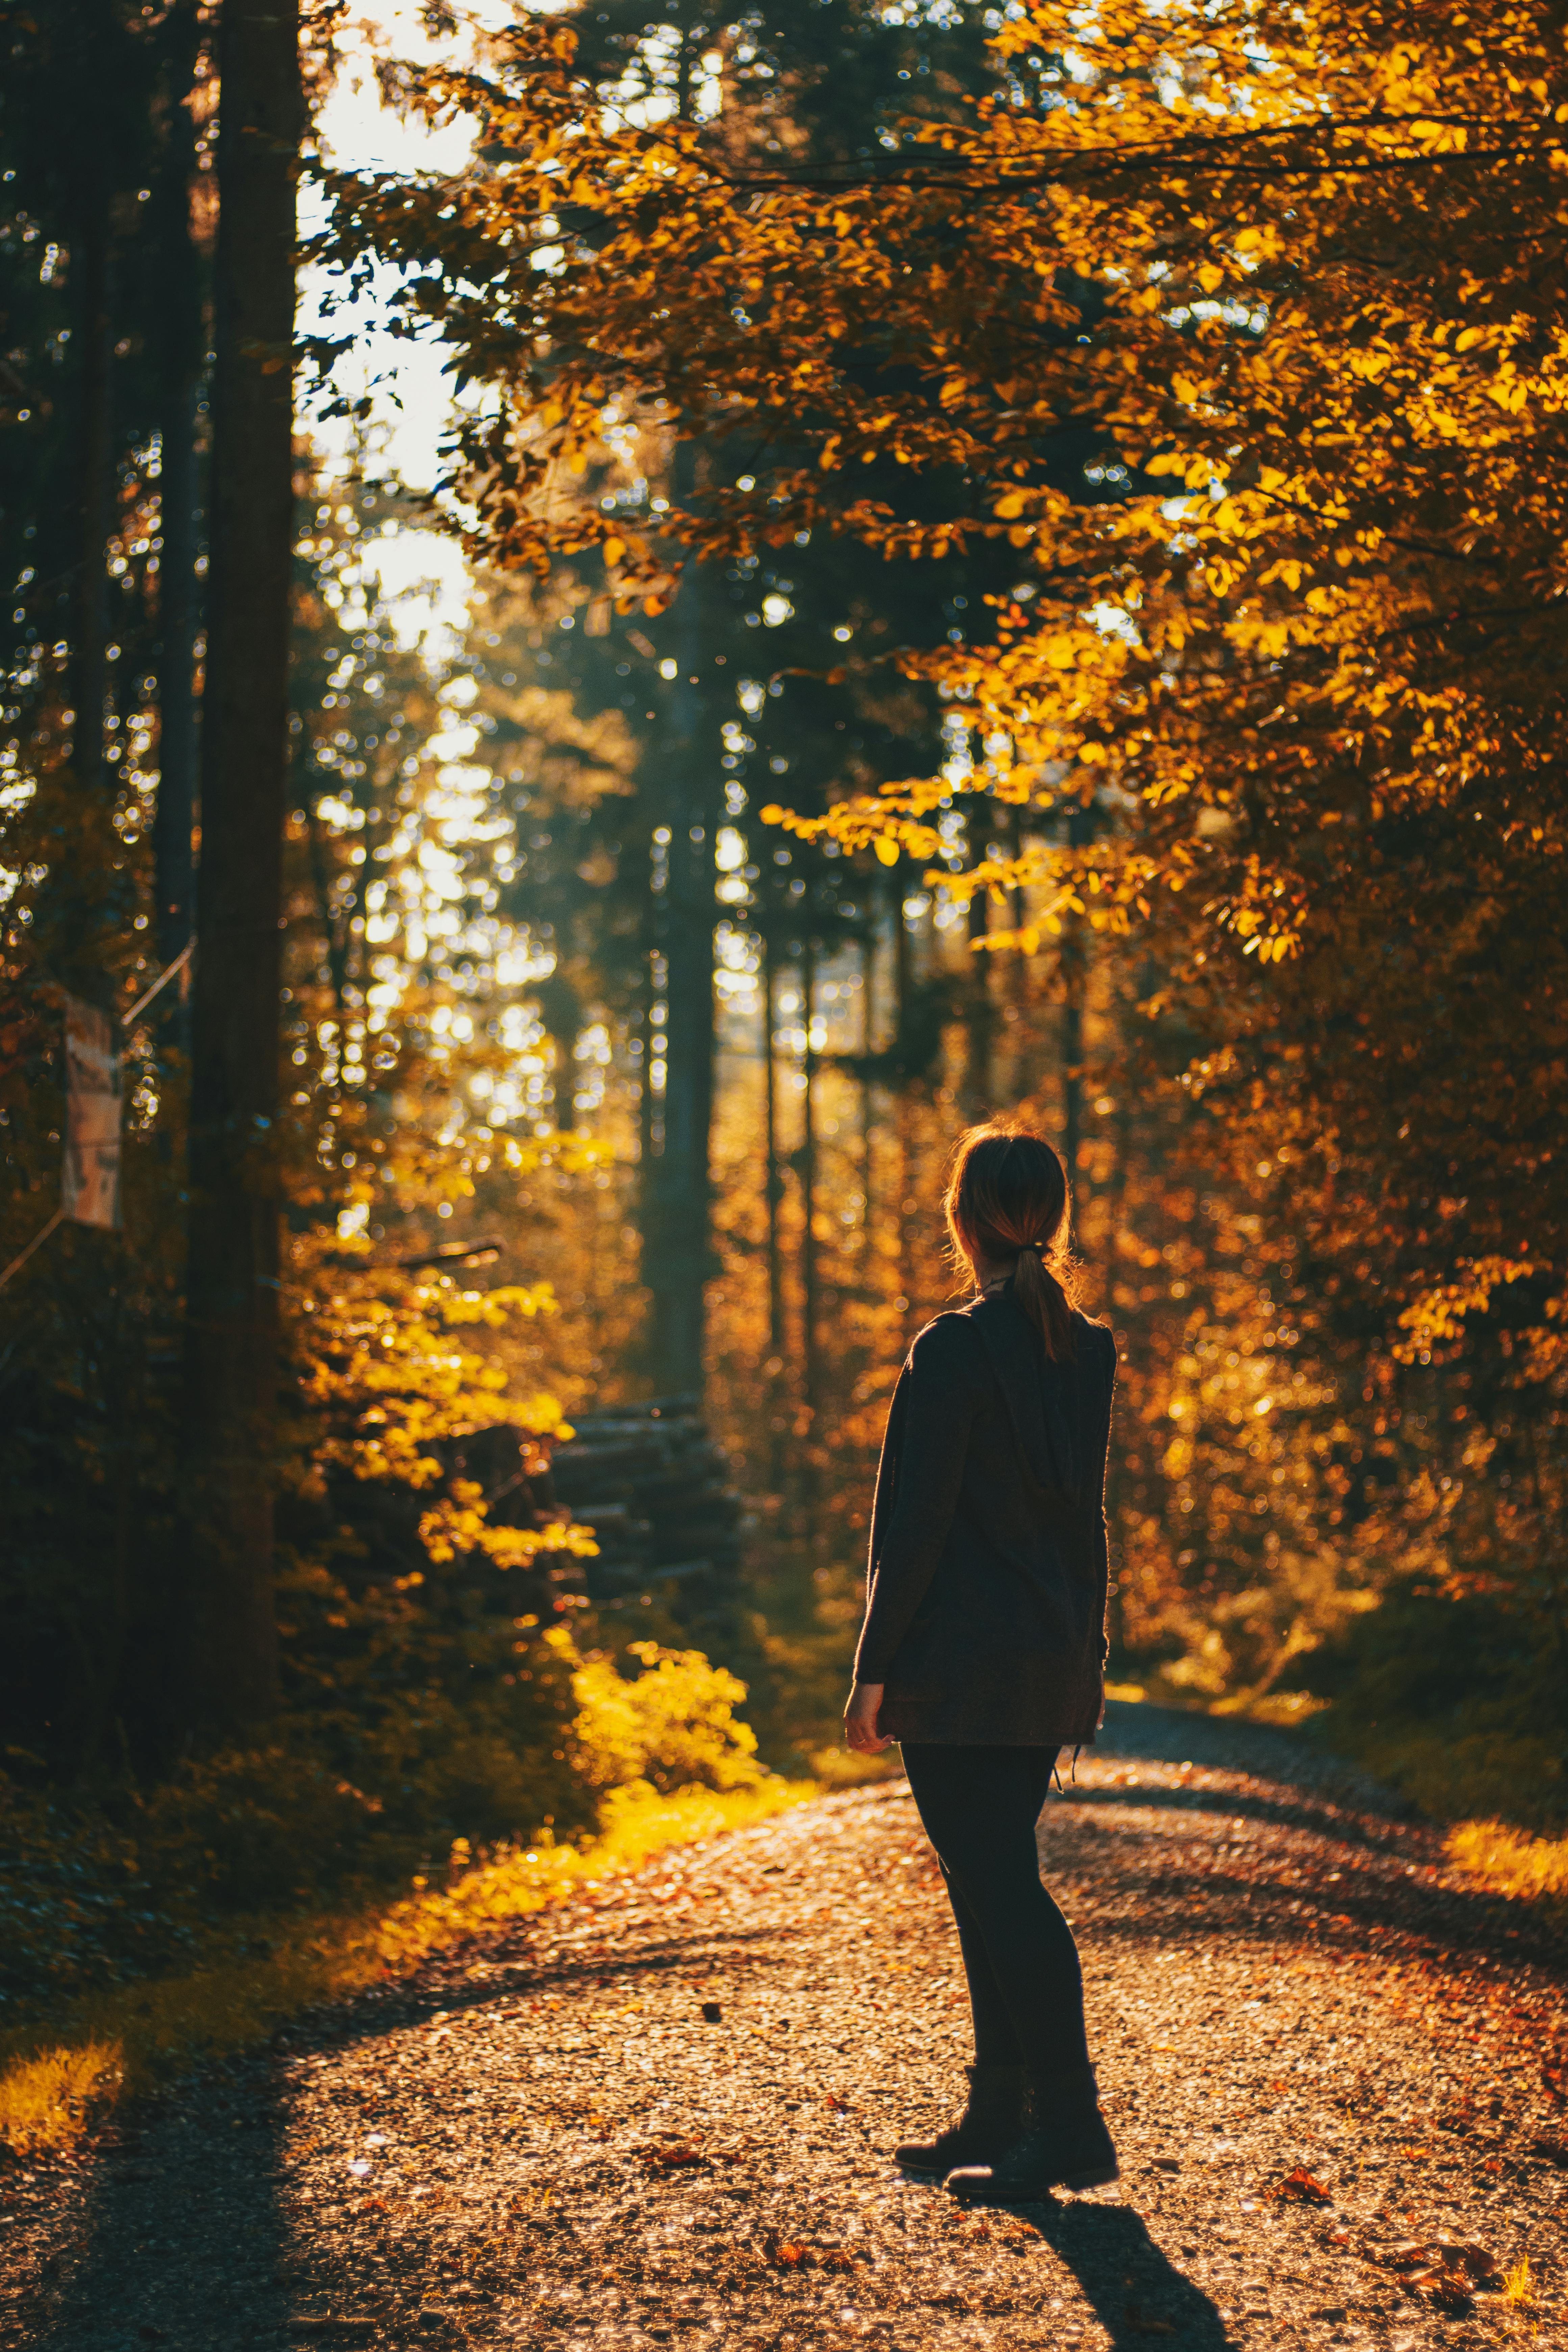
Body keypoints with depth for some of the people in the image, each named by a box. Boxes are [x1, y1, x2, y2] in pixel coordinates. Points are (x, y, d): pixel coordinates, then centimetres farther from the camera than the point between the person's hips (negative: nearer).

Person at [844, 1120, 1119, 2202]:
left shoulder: (954, 1351, -15)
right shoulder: (1090, 1349, 7)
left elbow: (915, 1522, -14)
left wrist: (875, 1672, -10)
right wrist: (1086, 1650, 20)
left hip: (963, 1666, -8)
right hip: (1052, 1662, 8)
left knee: (1000, 1887, -3)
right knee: (992, 1881, 15)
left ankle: (1072, 2125, -4)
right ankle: (998, 2119, 21)